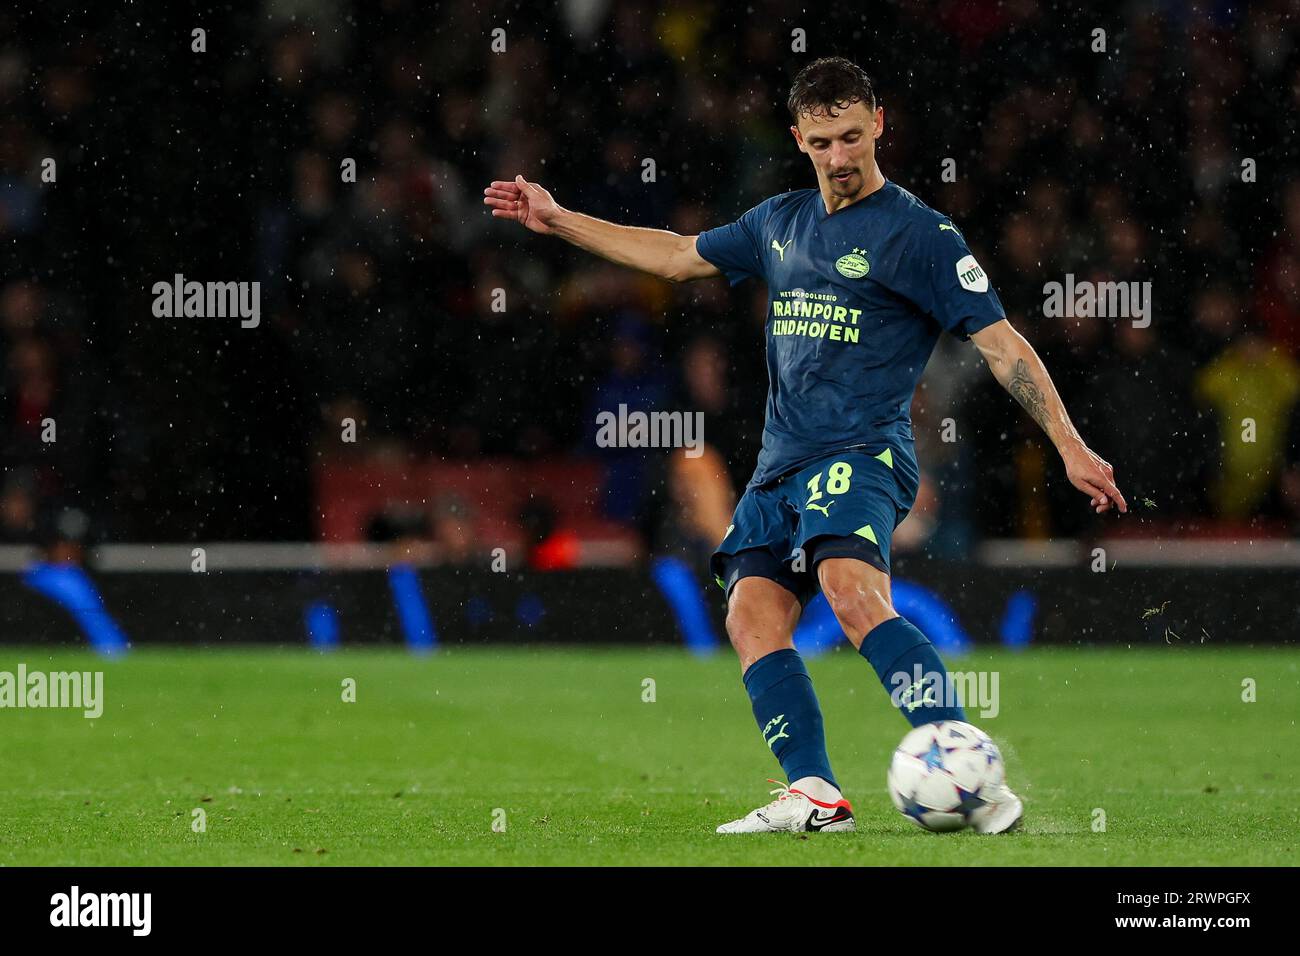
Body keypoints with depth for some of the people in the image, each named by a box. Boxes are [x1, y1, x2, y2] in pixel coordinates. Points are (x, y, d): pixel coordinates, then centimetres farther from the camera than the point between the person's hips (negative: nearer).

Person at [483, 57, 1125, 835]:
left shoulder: (918, 234, -3)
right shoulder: (781, 222, 17)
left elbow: (1002, 343, -5)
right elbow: (678, 256, 31)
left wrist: (1070, 445, -11)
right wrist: (556, 220, 33)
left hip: (863, 453, -8)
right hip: (783, 464, 8)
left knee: (853, 593, -31)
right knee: (752, 615, -11)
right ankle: (815, 794, -15)